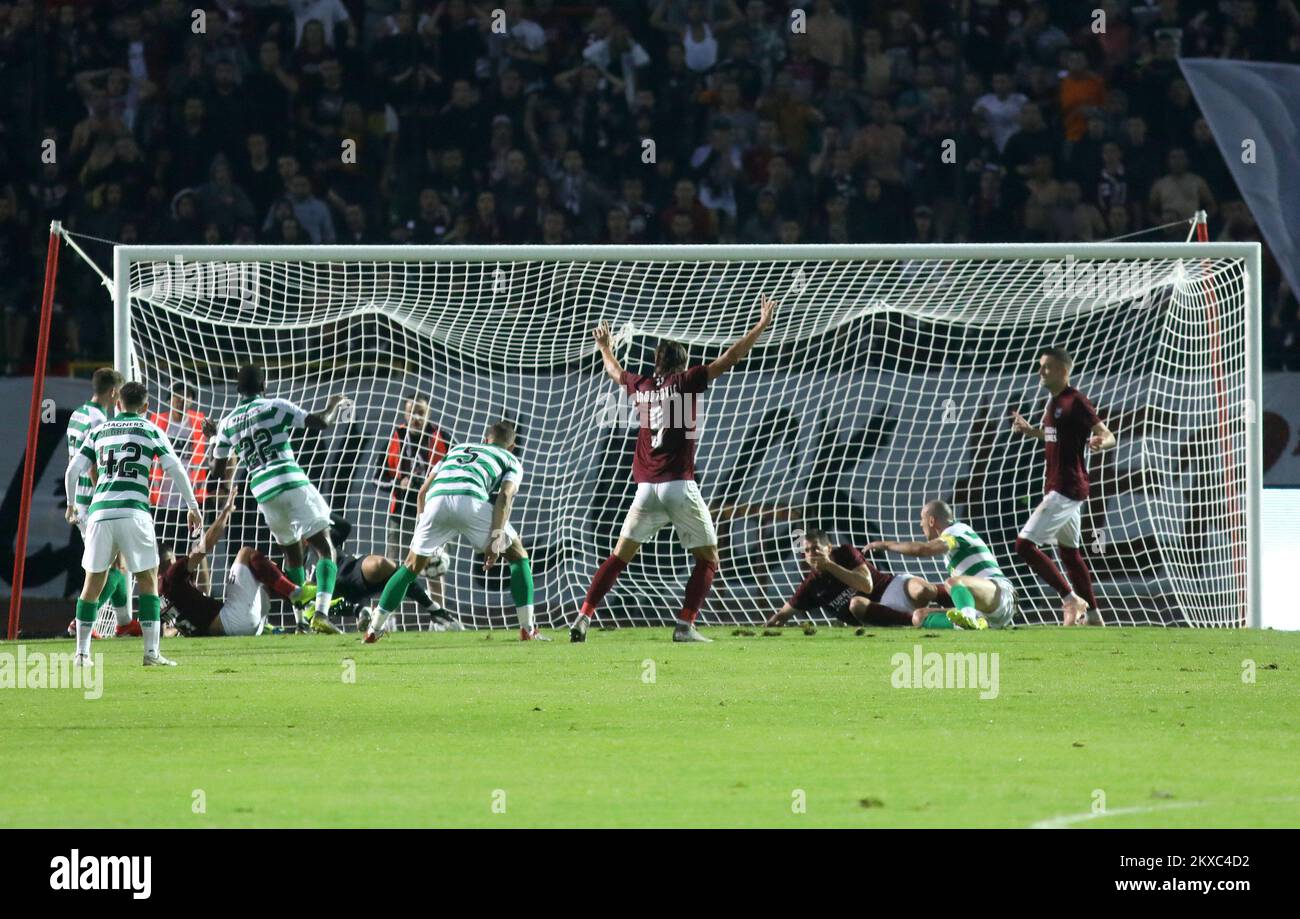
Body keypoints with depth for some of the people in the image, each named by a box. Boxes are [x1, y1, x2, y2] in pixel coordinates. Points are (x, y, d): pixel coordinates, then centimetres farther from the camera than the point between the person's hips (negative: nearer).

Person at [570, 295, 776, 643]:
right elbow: (729, 359, -2)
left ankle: (583, 618, 0)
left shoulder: (642, 387, 11)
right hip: (679, 485, -4)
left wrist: (606, 348, 52)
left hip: (646, 488, 4)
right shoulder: (685, 382, -1)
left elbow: (615, 371, 33)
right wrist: (761, 325, 4)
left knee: (619, 558, 10)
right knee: (708, 559, 6)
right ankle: (685, 625, -6)